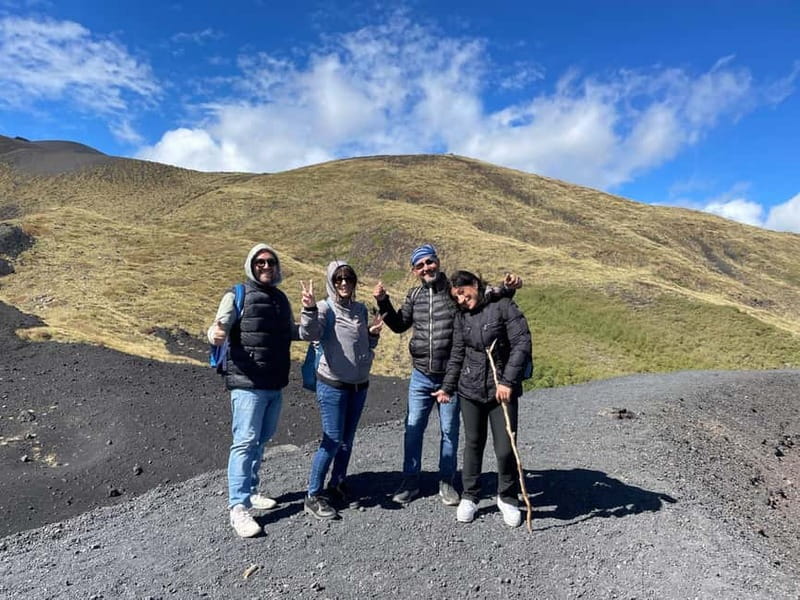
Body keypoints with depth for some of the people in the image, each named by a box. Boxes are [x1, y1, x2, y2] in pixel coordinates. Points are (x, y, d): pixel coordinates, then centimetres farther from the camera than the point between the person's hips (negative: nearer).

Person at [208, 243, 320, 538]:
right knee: (245, 442, -7)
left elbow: (304, 333, 15)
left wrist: (310, 310, -3)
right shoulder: (237, 295, -5)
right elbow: (219, 328, -13)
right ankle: (238, 508, 2)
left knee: (261, 441, 17)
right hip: (247, 384, -7)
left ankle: (250, 491, 32)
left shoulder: (281, 299, 13)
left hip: (275, 385, 7)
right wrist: (215, 334, -36)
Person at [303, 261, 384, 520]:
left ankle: (337, 486, 33)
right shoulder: (325, 308, -10)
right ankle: (313, 496, 12)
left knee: (347, 440, 15)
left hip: (359, 384, 6)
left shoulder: (361, 309, 7)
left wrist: (373, 334, -3)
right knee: (332, 441, -4)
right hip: (333, 384, -6)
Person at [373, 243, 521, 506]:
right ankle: (410, 483, 28)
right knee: (413, 429, 10)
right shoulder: (414, 295, 4)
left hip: (450, 376, -3)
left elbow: (489, 297, -2)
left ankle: (446, 483, 31)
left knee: (449, 431, 12)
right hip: (420, 377, 3)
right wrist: (383, 302, 2)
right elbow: (399, 325, 14)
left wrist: (507, 288, -22)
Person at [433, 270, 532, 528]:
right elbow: (457, 355, 11)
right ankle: (469, 497, 29)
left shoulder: (503, 306, -8)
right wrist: (447, 387, 9)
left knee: (505, 448, 1)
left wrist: (508, 381, -17)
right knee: (473, 444, 12)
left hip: (502, 390, -4)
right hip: (470, 390, 4)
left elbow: (522, 343, -14)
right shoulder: (461, 316, 7)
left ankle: (507, 498, 26)